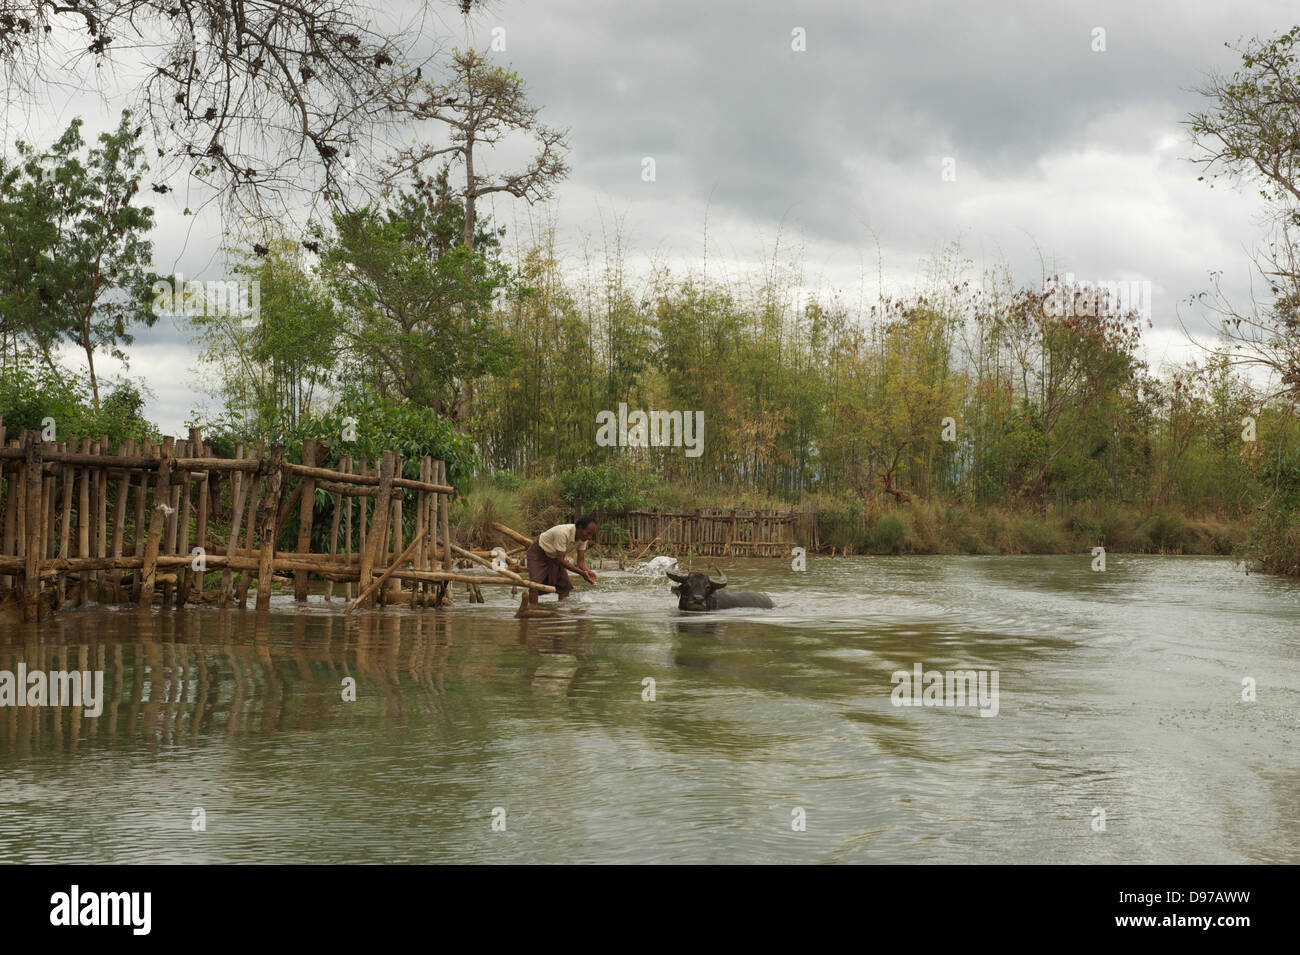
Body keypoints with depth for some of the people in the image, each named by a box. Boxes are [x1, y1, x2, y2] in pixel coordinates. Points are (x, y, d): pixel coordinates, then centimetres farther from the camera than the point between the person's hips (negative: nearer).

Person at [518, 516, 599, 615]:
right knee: (536, 583, -23)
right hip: (539, 553, -7)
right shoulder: (563, 533, -39)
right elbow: (560, 560, -37)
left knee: (565, 586, -2)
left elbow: (581, 560, -12)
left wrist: (587, 571, -34)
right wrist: (580, 572, -42)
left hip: (554, 557, 7)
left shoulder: (583, 537, -15)